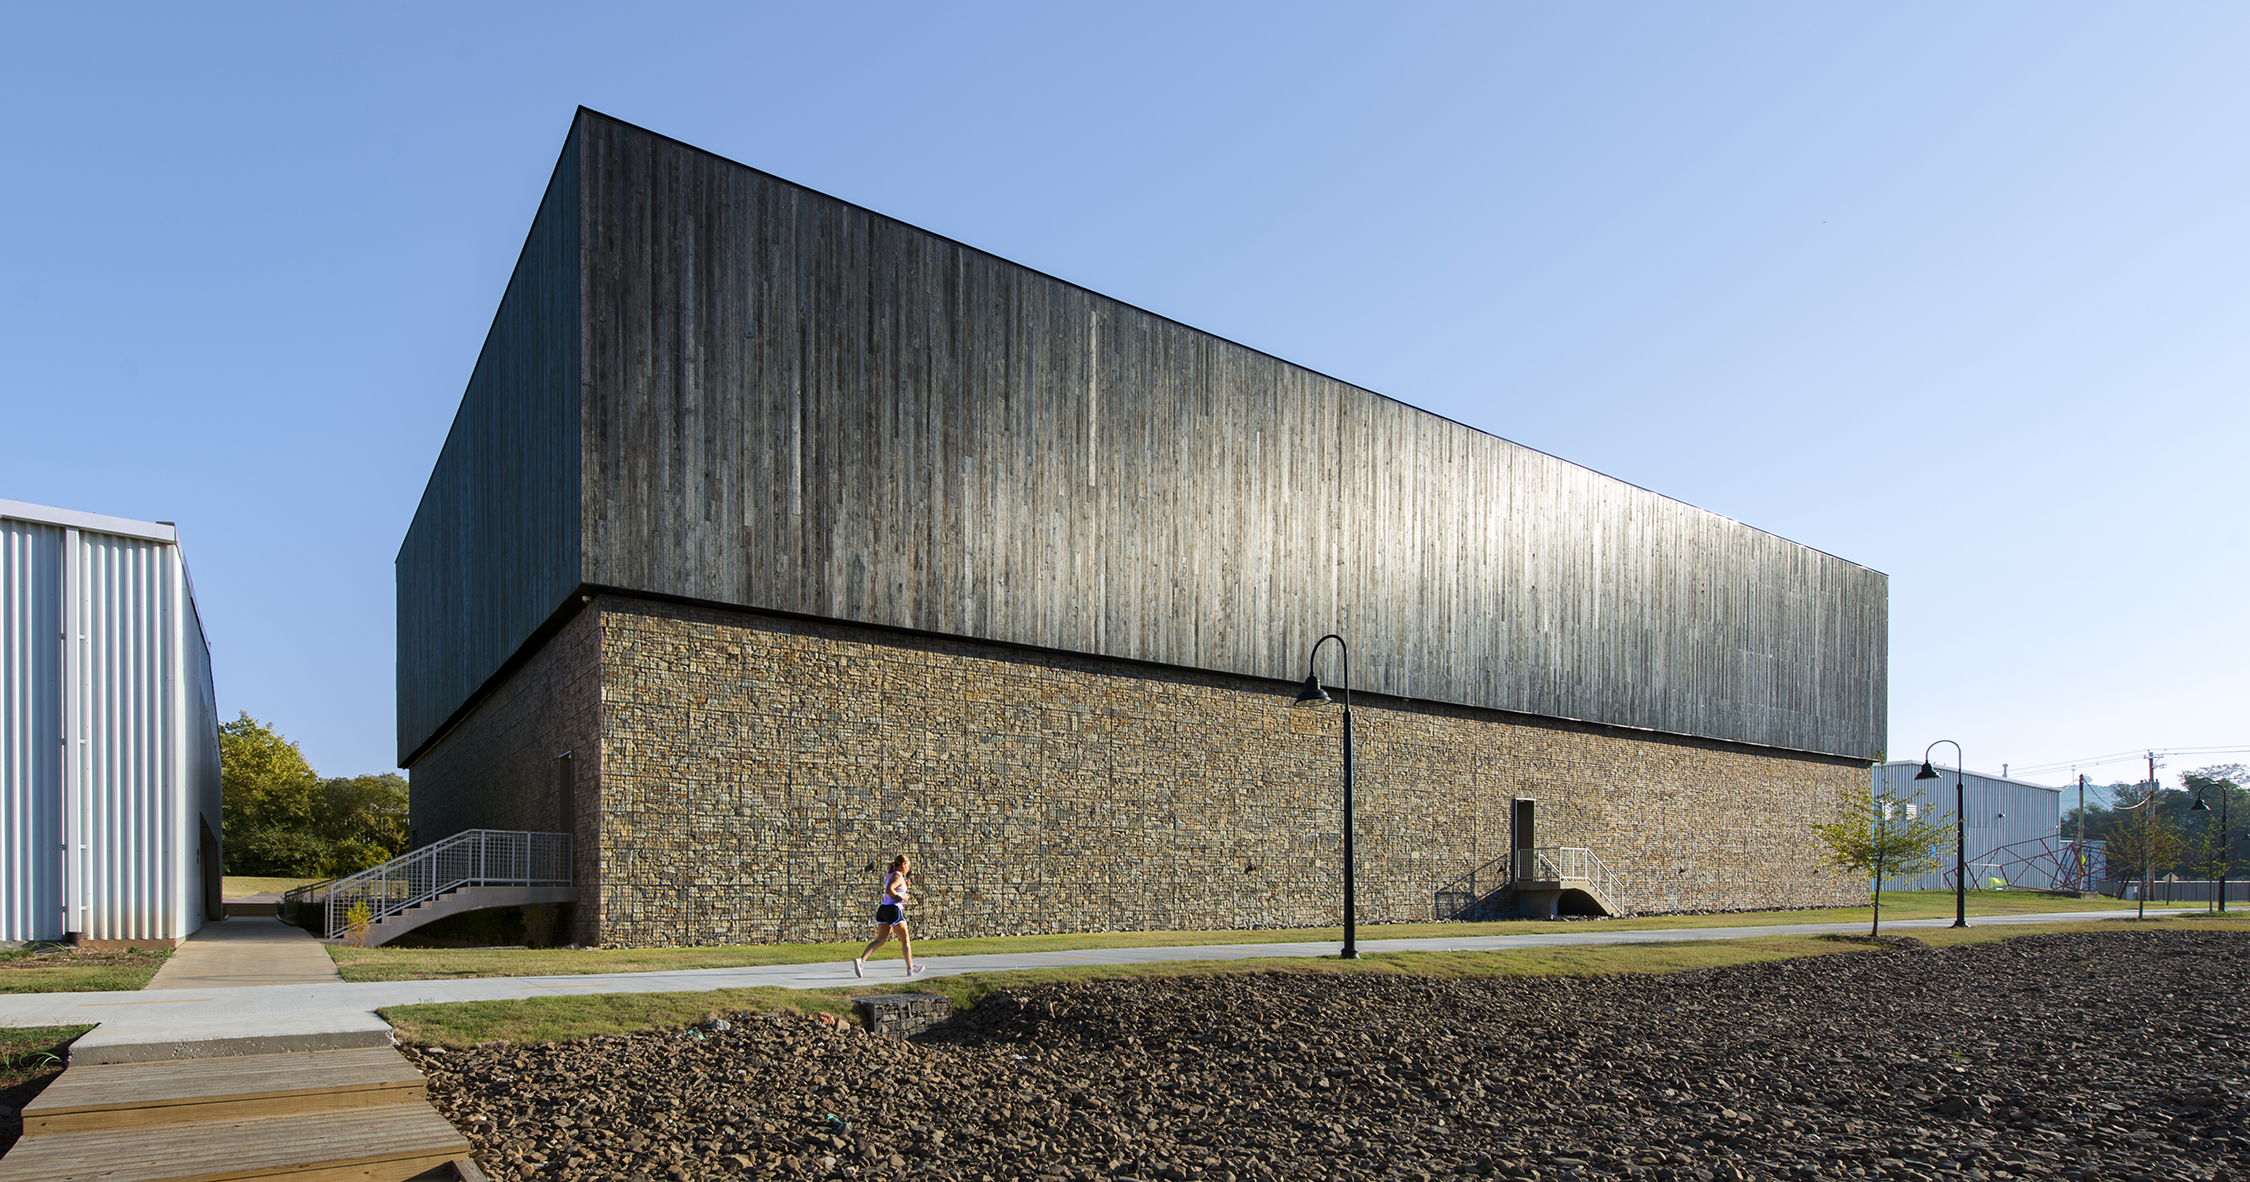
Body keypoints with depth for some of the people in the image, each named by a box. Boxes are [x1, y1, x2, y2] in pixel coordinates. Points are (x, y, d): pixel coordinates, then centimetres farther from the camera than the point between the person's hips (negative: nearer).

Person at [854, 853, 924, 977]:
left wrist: (904, 887, 17)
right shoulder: (898, 876, -11)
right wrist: (900, 897, -15)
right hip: (893, 910, -8)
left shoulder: (889, 876, 18)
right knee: (905, 940, 5)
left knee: (880, 940, 4)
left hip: (883, 909, 8)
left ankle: (861, 960, -15)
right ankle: (910, 968, 12)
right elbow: (888, 890, -26)